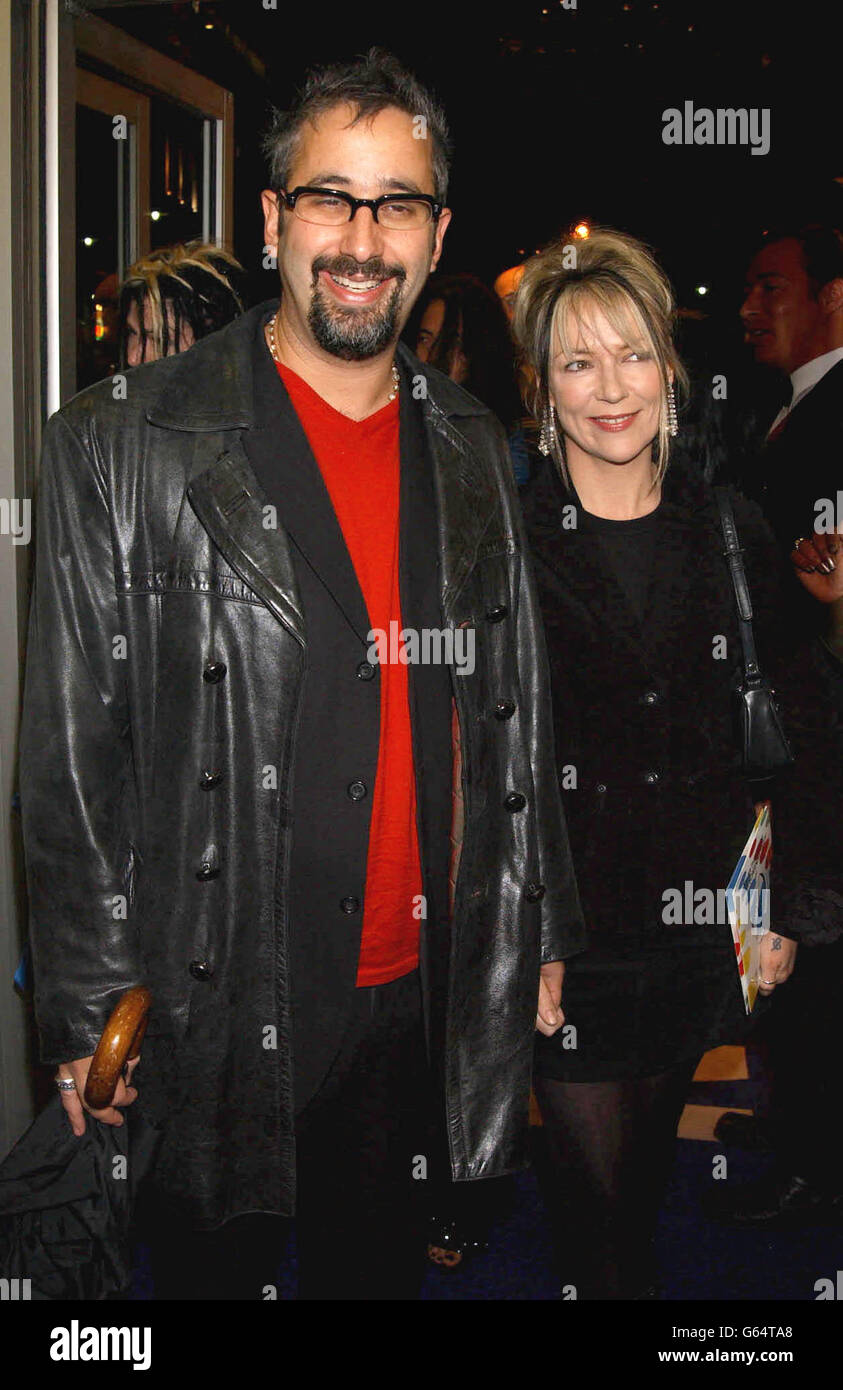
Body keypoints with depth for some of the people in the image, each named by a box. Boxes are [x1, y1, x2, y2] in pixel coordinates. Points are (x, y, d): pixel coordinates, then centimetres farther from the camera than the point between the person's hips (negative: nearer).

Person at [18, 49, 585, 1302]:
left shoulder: (472, 454, 5)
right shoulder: (122, 450, -11)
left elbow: (518, 716, 12)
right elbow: (70, 754, -9)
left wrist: (540, 933, 13)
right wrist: (86, 1007, -9)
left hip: (417, 993, 4)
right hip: (216, 1004, -4)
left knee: (377, 1258, 20)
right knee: (212, 1261, 14)